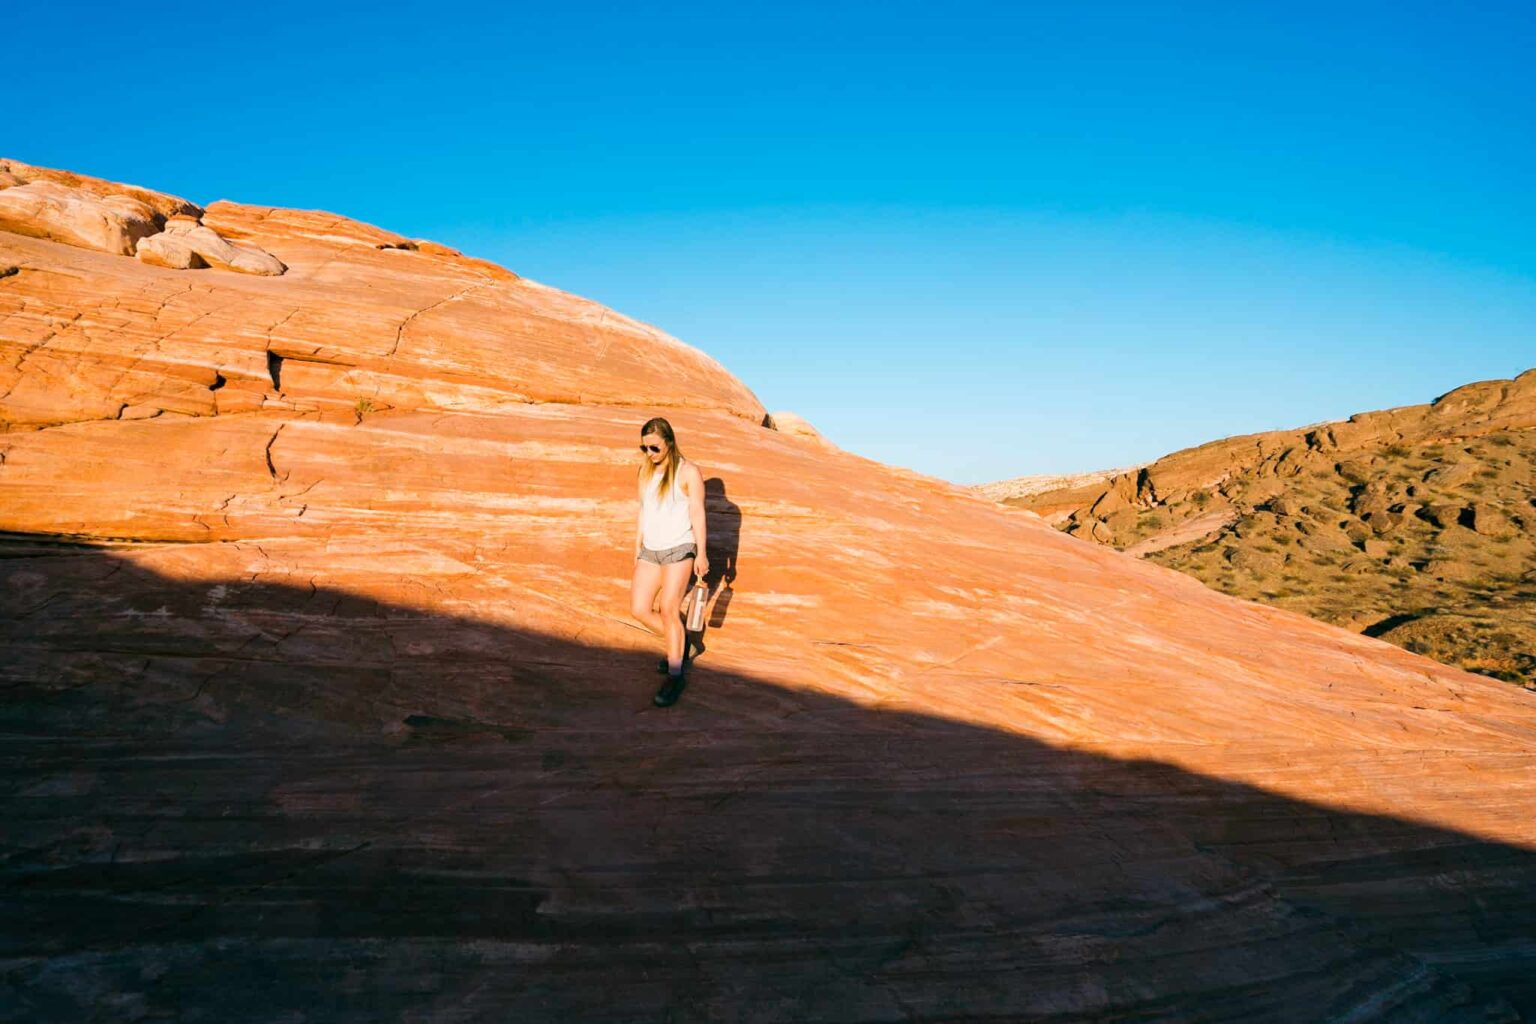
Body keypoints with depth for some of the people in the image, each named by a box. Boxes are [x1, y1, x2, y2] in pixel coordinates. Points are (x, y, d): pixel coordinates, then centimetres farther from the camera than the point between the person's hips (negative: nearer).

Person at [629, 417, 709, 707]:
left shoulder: (688, 472, -8)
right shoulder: (644, 472, 10)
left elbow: (697, 513, -8)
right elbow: (643, 512, 16)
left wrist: (701, 553, -11)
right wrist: (637, 550, 17)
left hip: (679, 549, -6)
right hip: (650, 550, 6)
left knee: (668, 610, -12)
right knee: (639, 609, 1)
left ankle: (675, 677, 1)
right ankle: (679, 643, 26)